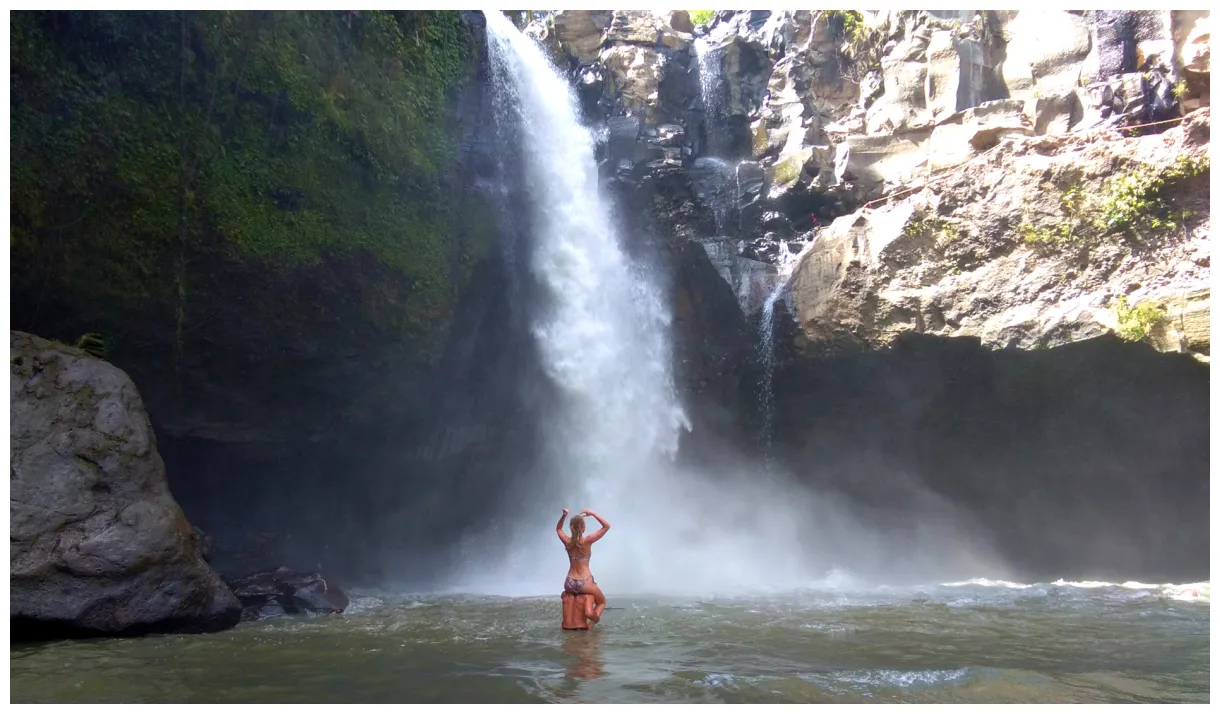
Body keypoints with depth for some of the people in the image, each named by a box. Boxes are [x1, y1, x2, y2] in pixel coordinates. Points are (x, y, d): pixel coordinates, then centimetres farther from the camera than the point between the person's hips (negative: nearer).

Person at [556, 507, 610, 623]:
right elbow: (607, 526, -8)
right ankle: (595, 614, -9)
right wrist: (593, 514, -9)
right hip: (585, 584, -3)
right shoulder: (587, 541, -15)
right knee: (602, 602, 23)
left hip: (569, 584, 3)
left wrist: (564, 516, 4)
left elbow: (558, 529, 19)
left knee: (568, 594, 39)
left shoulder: (567, 541, -4)